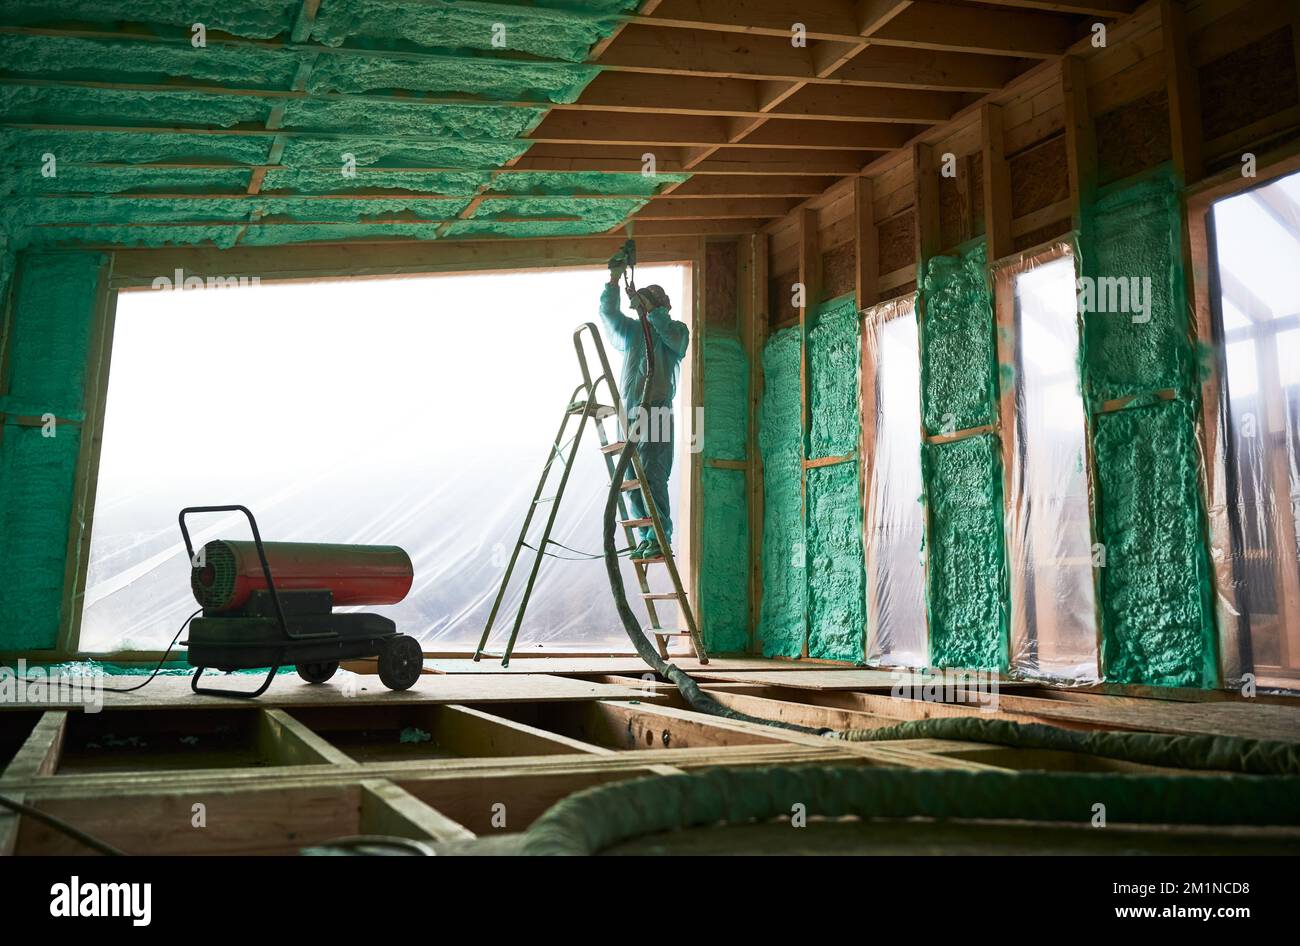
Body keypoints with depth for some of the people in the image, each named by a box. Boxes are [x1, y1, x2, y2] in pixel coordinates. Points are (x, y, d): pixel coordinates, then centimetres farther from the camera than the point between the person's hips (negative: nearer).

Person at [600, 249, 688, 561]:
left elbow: (675, 339, -14)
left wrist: (651, 310, -13)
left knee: (652, 477, -13)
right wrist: (614, 278, 1)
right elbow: (608, 313, 10)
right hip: (628, 414, 6)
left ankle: (660, 537, -11)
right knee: (632, 482, 3)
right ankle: (647, 536, 8)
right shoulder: (632, 330, 21)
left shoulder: (675, 329, 8)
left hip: (656, 413, -6)